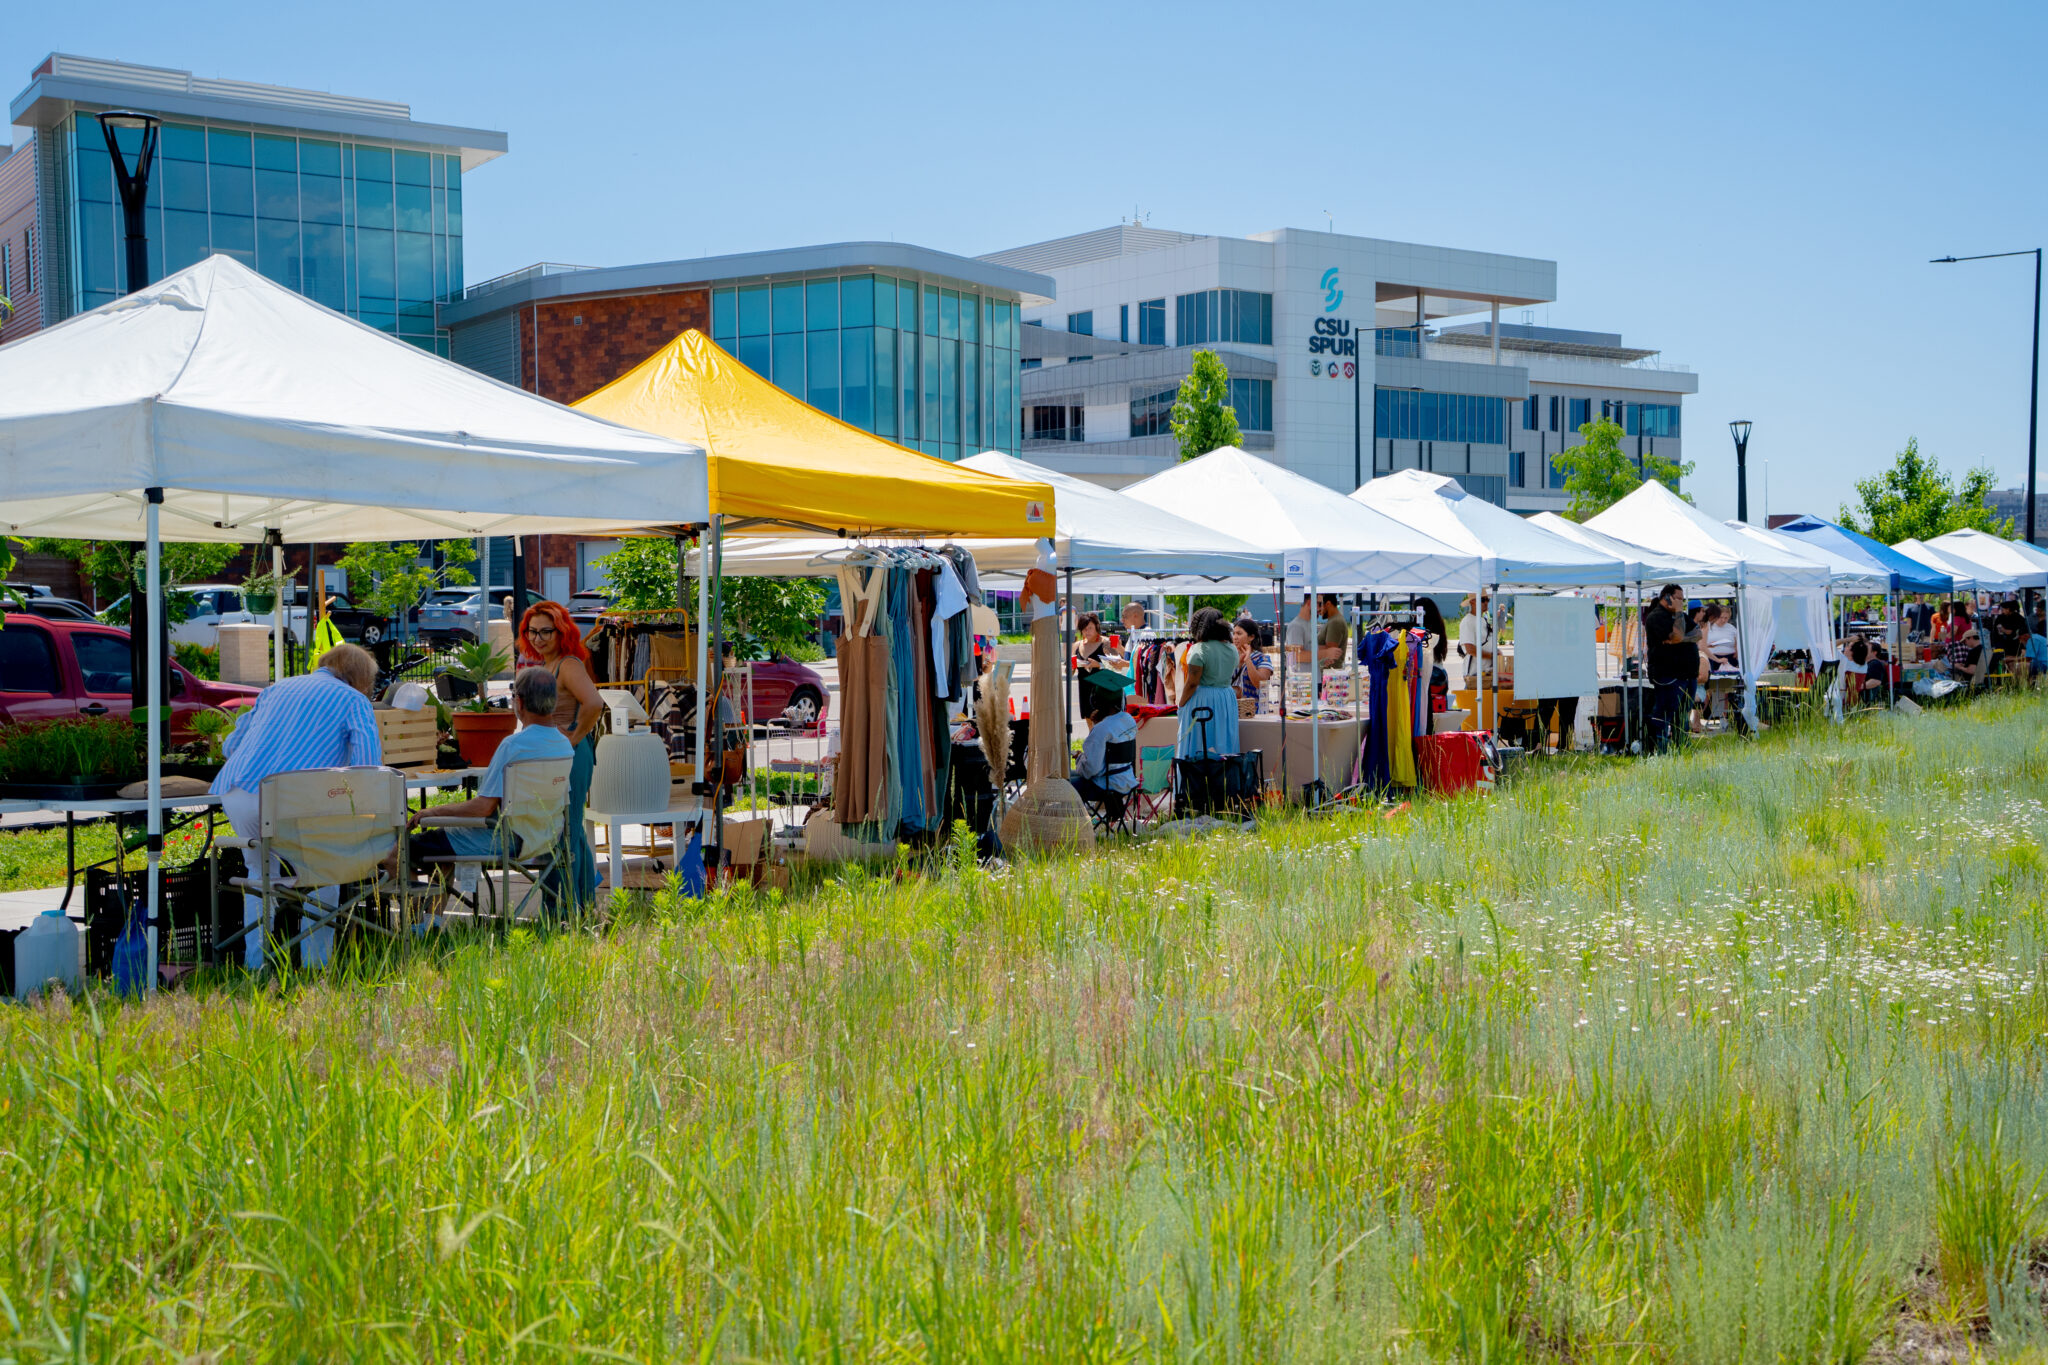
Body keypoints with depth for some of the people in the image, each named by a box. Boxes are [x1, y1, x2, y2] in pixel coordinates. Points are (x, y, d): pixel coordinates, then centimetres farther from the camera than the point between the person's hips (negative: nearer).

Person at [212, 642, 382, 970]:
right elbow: (367, 766, -1)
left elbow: (231, 744, 32)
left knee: (261, 869, 27)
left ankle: (254, 961, 27)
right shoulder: (354, 701, 12)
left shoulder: (277, 689, 28)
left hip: (233, 793, 5)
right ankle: (315, 964, 14)